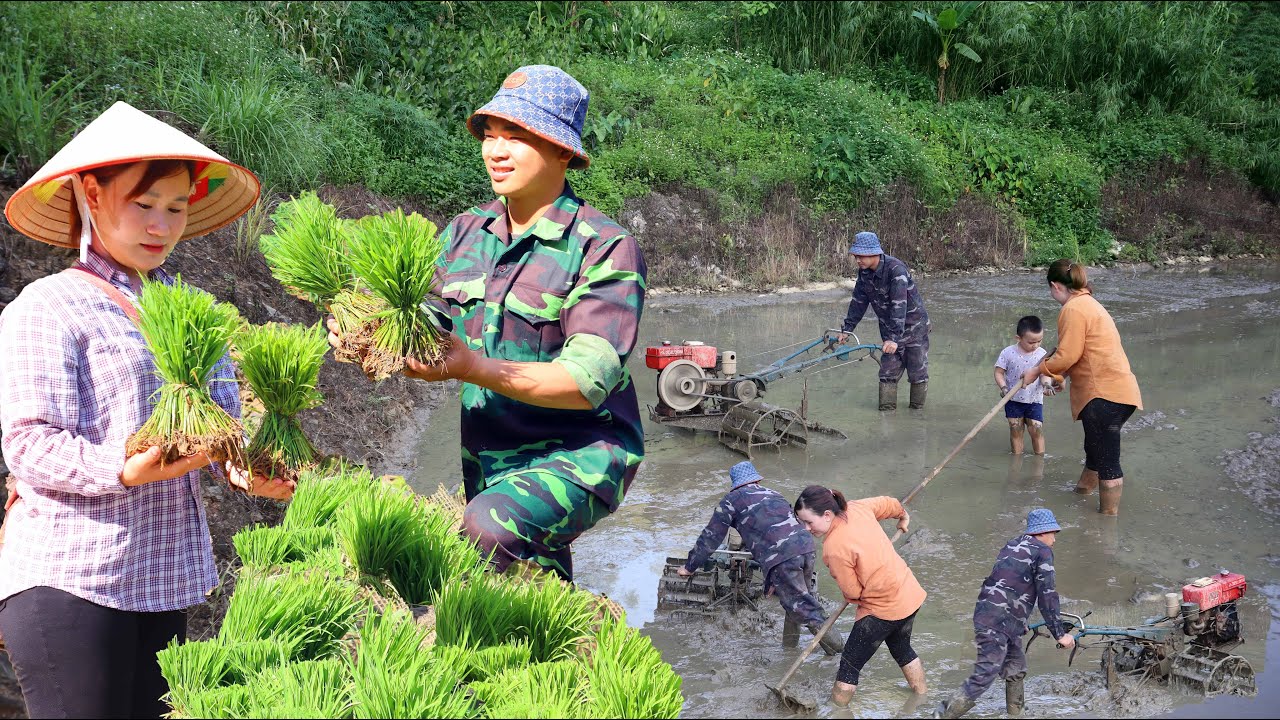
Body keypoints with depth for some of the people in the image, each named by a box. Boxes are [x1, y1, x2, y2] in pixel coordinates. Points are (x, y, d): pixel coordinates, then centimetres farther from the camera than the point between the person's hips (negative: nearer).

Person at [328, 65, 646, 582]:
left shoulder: (606, 249, -14)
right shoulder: (465, 234, 6)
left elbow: (587, 381, -23)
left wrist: (469, 366, -32)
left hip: (581, 454, -7)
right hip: (487, 460, 7)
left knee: (489, 526, -33)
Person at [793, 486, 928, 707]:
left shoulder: (834, 549, -28)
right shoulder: (857, 508, -8)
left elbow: (852, 592, -16)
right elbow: (888, 504, 13)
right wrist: (903, 516, 36)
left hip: (883, 610, -8)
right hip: (910, 593, 9)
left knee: (850, 664, 5)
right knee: (902, 649, 32)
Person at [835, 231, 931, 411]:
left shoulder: (896, 269, -29)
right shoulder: (864, 272, -5)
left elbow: (899, 306, -35)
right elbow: (858, 302, 6)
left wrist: (894, 338, -41)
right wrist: (847, 329, 2)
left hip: (914, 325, -6)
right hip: (889, 328, 6)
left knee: (917, 371, 2)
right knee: (888, 370, 2)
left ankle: (917, 410, 17)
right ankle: (886, 410, 7)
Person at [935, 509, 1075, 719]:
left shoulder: (1012, 545, 21)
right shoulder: (1042, 552, -5)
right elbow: (1047, 596, -9)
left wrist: (1020, 622, 44)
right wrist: (1059, 634, -3)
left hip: (986, 613, 9)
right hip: (998, 623, -9)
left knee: (1016, 670, 20)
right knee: (984, 677, -8)